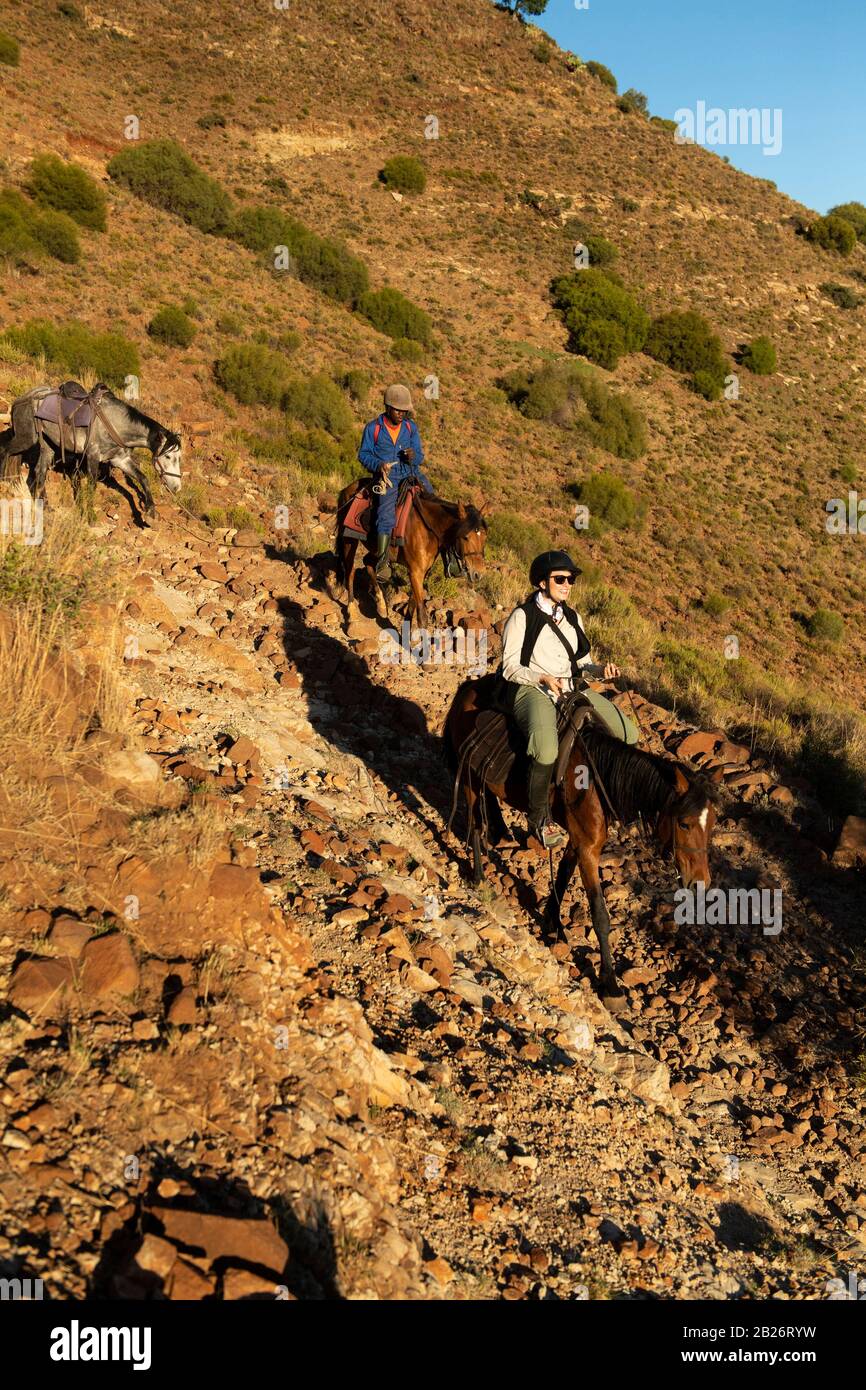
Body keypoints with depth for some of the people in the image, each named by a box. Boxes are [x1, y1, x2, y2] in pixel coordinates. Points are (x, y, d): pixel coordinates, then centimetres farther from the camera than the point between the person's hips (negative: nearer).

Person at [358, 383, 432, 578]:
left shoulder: (411, 427, 8)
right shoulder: (373, 428, -1)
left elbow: (420, 456, 9)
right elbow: (363, 454, 2)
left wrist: (414, 456, -16)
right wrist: (378, 464, -18)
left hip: (412, 472, 5)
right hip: (388, 475, -4)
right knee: (386, 516, -21)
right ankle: (382, 562, -16)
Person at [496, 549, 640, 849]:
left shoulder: (572, 618, 15)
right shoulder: (522, 617, -4)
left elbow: (582, 664, 18)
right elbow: (510, 667, -6)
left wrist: (601, 671, -4)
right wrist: (543, 678, -22)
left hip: (572, 689, 7)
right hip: (531, 690, -7)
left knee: (628, 734, -5)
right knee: (547, 750, -35)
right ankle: (539, 819, -12)